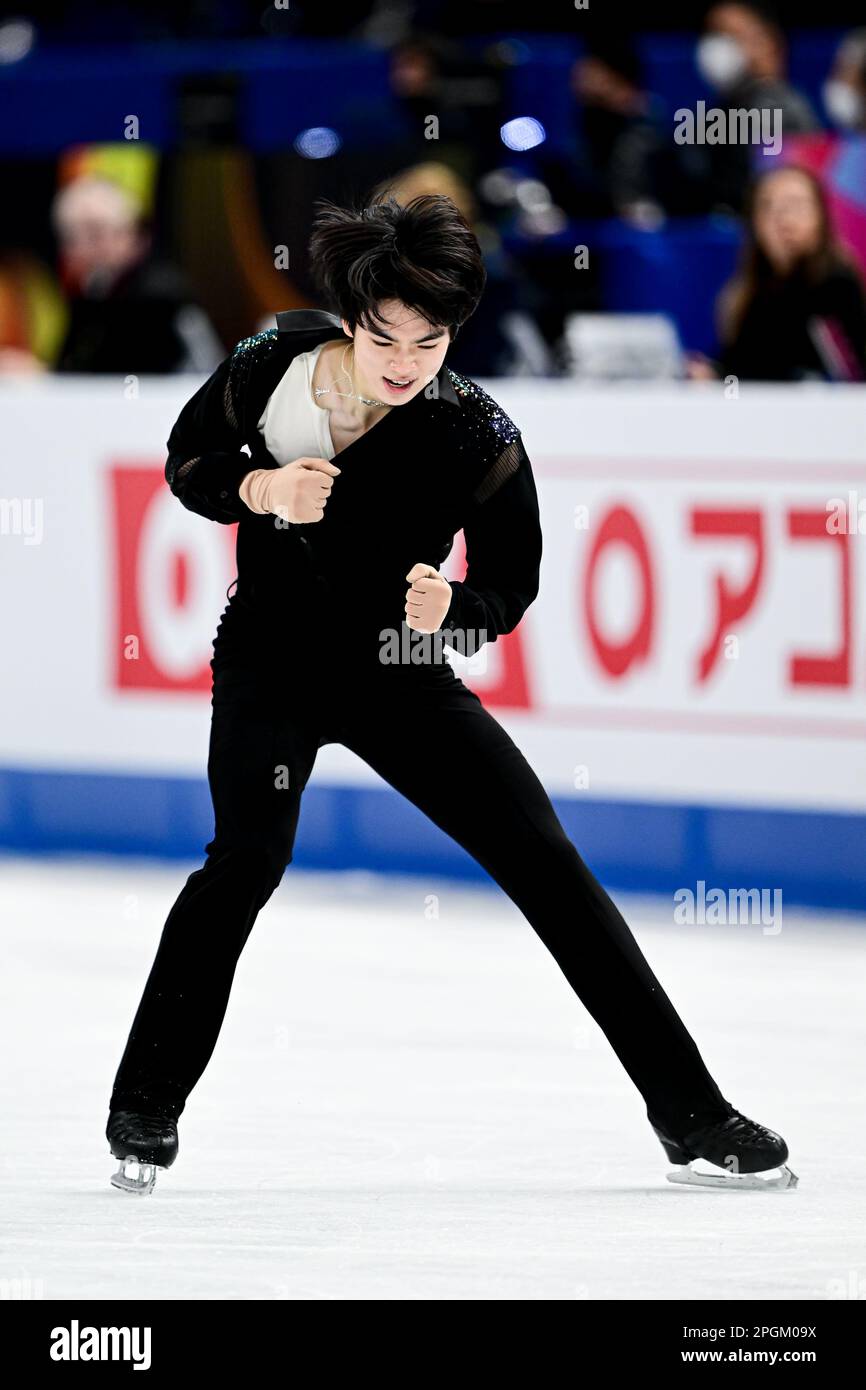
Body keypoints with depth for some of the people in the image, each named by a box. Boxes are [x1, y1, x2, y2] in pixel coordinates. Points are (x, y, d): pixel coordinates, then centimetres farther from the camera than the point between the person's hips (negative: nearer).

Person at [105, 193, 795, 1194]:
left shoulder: (480, 438, -21)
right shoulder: (274, 362, -18)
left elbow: (509, 588, -9)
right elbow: (187, 463, -1)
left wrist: (451, 609, -32)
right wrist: (262, 490, -22)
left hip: (401, 678, 0)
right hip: (270, 659, 0)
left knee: (546, 861, -3)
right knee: (250, 854, -17)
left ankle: (689, 1111, 4)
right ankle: (144, 1109, 0)